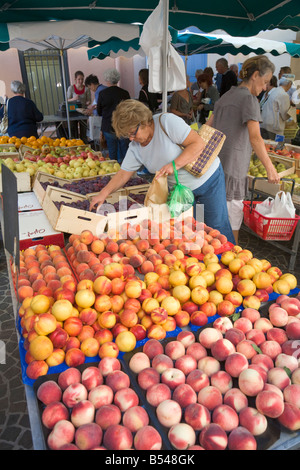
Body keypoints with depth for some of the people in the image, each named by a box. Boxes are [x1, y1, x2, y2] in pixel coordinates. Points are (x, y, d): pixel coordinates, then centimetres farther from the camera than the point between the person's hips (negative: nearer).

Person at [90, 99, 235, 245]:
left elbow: (198, 143, -23)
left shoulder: (166, 121, -21)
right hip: (180, 190, 5)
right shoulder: (135, 147, -2)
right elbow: (123, 174, 1)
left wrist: (174, 164, -32)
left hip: (208, 178, -5)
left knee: (217, 226, 1)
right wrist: (104, 193, -12)